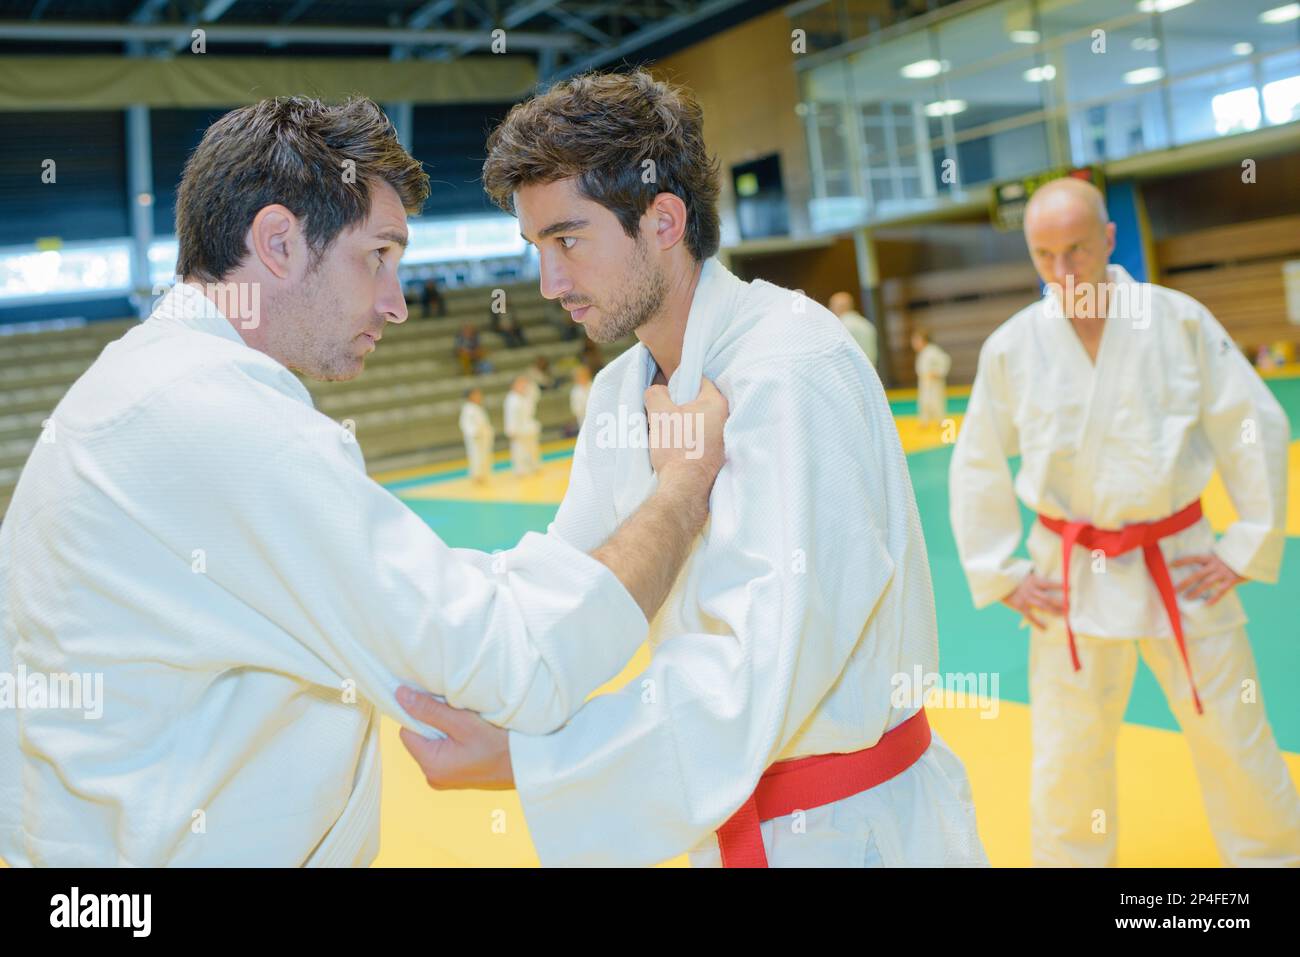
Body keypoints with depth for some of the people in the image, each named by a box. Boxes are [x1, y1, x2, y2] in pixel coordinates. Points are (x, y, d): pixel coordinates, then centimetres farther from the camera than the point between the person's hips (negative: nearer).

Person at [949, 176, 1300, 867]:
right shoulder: (1011, 348, -7)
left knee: (1237, 745, 13)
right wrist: (1002, 574, 0)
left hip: (1178, 568, 0)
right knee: (1066, 762, 10)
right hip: (1072, 580, 0)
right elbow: (976, 468, 2)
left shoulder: (1180, 321, -9)